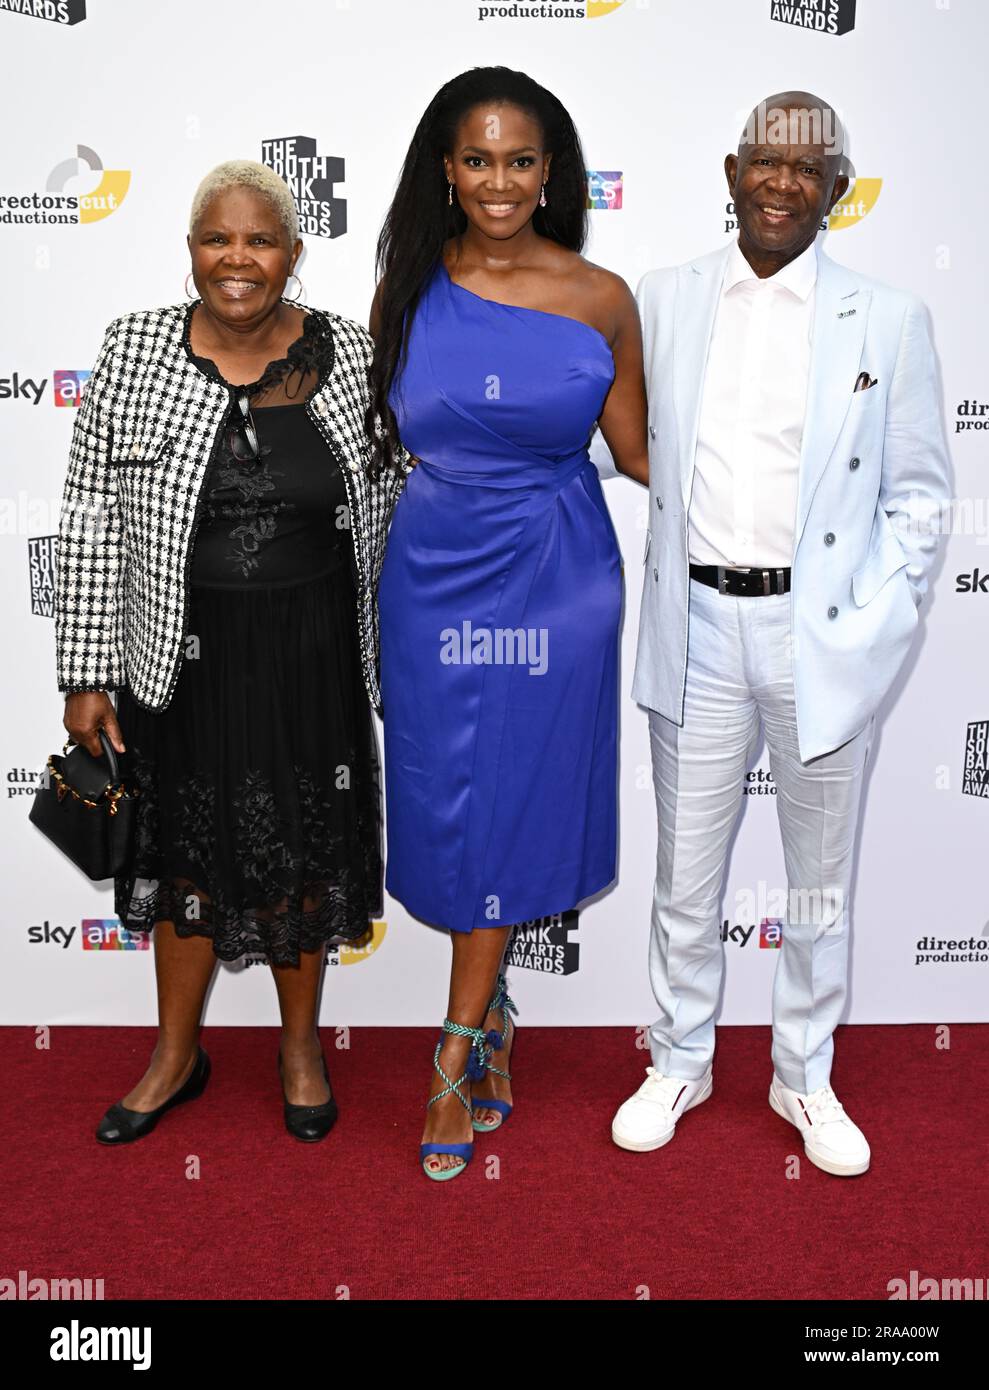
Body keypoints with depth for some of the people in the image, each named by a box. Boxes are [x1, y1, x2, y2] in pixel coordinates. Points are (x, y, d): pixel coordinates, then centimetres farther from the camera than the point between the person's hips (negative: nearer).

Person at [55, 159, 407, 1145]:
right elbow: (91, 521, -3)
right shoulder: (133, 352, -5)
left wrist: (392, 651, 6)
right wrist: (87, 674, -5)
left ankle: (301, 1043, 36)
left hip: (310, 654, 0)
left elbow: (387, 507, 5)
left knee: (303, 852, 13)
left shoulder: (348, 355, -3)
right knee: (187, 850, 14)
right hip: (182, 656, 0)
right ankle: (176, 1054, 36)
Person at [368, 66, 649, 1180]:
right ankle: (492, 1008, 30)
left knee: (512, 805, 4)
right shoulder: (407, 291, 2)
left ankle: (460, 1042, 21)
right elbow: (380, 438, 13)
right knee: (451, 801, 7)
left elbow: (639, 451, 6)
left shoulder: (601, 299, -2)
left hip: (555, 580, -1)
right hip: (432, 577, 2)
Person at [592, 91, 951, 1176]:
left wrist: (879, 625, -5)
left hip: (823, 638, 0)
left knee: (820, 877, 13)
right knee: (685, 870, 12)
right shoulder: (662, 302, 5)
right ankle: (678, 1064, 33)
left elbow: (917, 489, 4)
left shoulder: (886, 319, 1)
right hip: (698, 629, 1)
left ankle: (806, 1079, 34)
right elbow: (599, 438, 11)